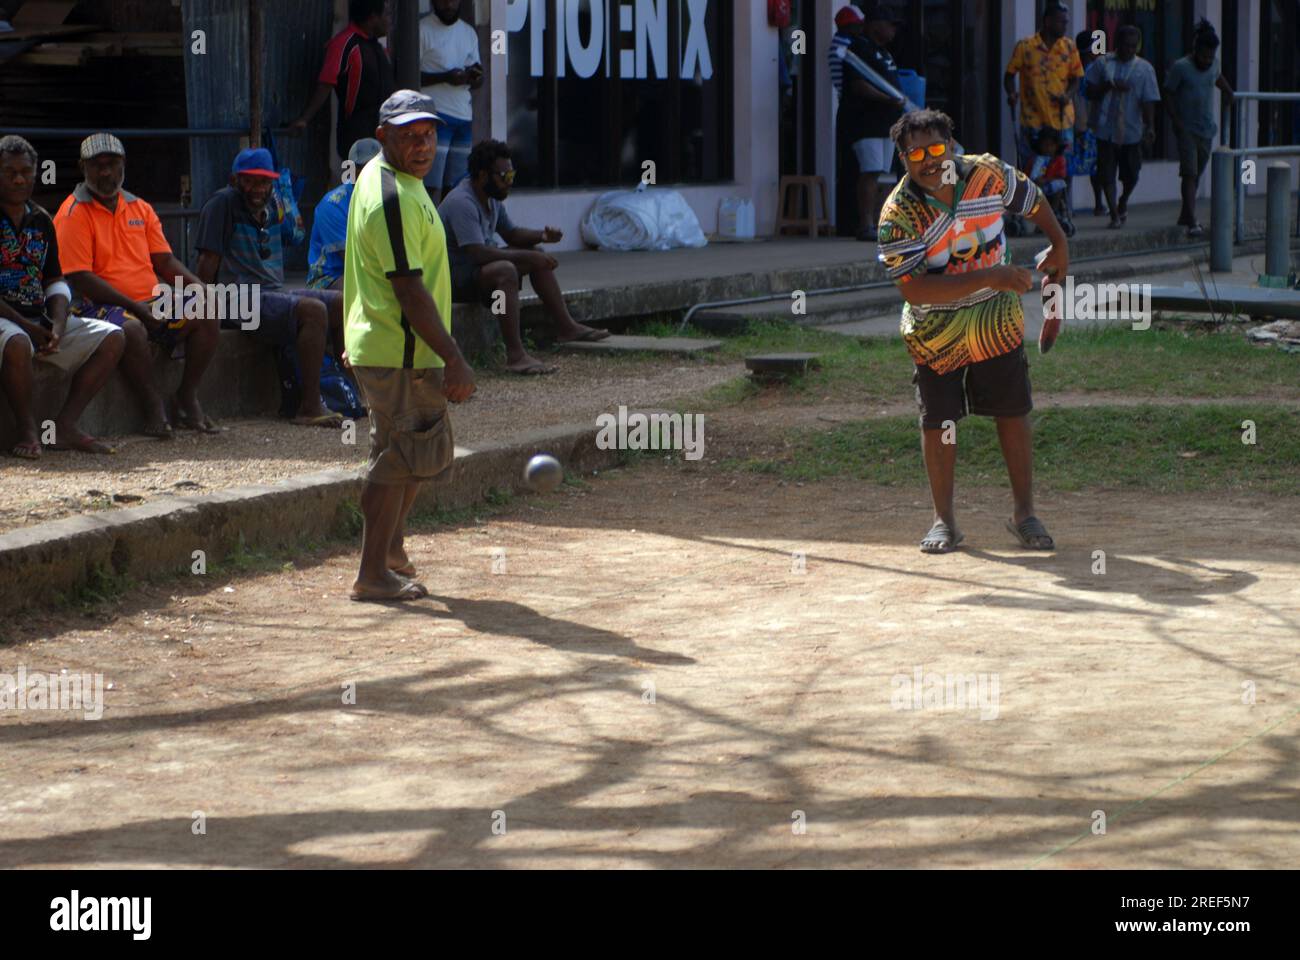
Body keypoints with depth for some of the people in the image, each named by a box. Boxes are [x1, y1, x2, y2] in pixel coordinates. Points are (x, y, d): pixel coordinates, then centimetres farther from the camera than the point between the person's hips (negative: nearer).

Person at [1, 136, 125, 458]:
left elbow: (55, 283, 16)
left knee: (112, 338, -6)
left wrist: (57, 326, -4)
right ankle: (27, 431, -22)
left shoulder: (41, 220, 14)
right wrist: (27, 326, -19)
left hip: (39, 319, 7)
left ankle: (66, 425, -10)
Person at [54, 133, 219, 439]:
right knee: (132, 329, -39)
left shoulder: (140, 208, 16)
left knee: (205, 317, -16)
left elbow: (165, 260, 15)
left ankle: (188, 399, -5)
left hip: (153, 299, 7)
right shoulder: (74, 214, -6)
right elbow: (80, 278, -14)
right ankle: (153, 405, -21)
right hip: (99, 305, -7)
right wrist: (135, 307, -19)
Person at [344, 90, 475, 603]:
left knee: (426, 450, 22)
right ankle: (373, 575, 4)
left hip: (378, 344, 11)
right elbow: (409, 290, -25)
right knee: (398, 458, -3)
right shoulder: (394, 198, -22)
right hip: (399, 355, -11)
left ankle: (390, 548, 34)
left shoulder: (381, 177, 12)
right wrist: (453, 359, -24)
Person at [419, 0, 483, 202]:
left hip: (464, 117, 6)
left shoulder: (469, 32, 17)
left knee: (455, 186, 4)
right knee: (432, 186, -12)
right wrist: (446, 77, -20)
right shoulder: (422, 30, -3)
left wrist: (475, 77, -4)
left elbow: (478, 81, 21)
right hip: (436, 115, -6)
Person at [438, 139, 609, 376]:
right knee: (505, 270, -35)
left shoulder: (492, 198, 6)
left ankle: (566, 327, 13)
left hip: (478, 267, 11)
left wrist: (542, 236, -3)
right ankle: (515, 354, -41)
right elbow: (478, 253, -33)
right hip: (453, 278, -11)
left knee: (538, 259, 10)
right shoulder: (462, 203, -25)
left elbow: (511, 234, 19)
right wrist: (529, 257, -27)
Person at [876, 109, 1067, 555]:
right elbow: (913, 289, -33)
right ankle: (944, 520, 18)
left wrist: (1058, 245, 10)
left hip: (997, 322, 2)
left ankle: (1024, 513, 20)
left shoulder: (989, 174, -14)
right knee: (937, 423, 2)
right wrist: (988, 276, -37)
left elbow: (1033, 201, 8)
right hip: (935, 333, -2)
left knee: (1013, 414, 7)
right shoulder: (898, 214, -24)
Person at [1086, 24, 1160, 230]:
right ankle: (1114, 215, 3)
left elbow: (1149, 101, -3)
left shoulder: (1145, 69, 2)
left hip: (1132, 130, 1)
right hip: (1106, 129, -1)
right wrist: (1110, 86, -14)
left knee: (1131, 175, 9)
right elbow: (1091, 92, 3)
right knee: (1107, 174, -5)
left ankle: (1123, 203, 38)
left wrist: (1150, 127, -16)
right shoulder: (1102, 64, 3)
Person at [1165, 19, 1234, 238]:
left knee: (1196, 174, 13)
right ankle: (1192, 223, -19)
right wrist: (1176, 120, -14)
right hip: (1187, 129, -6)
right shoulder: (1180, 67, -13)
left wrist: (1231, 94, 31)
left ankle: (1185, 216, 26)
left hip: (1206, 129, 6)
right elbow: (1168, 94, -7)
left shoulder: (1213, 64, 4)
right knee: (1190, 174, -13)